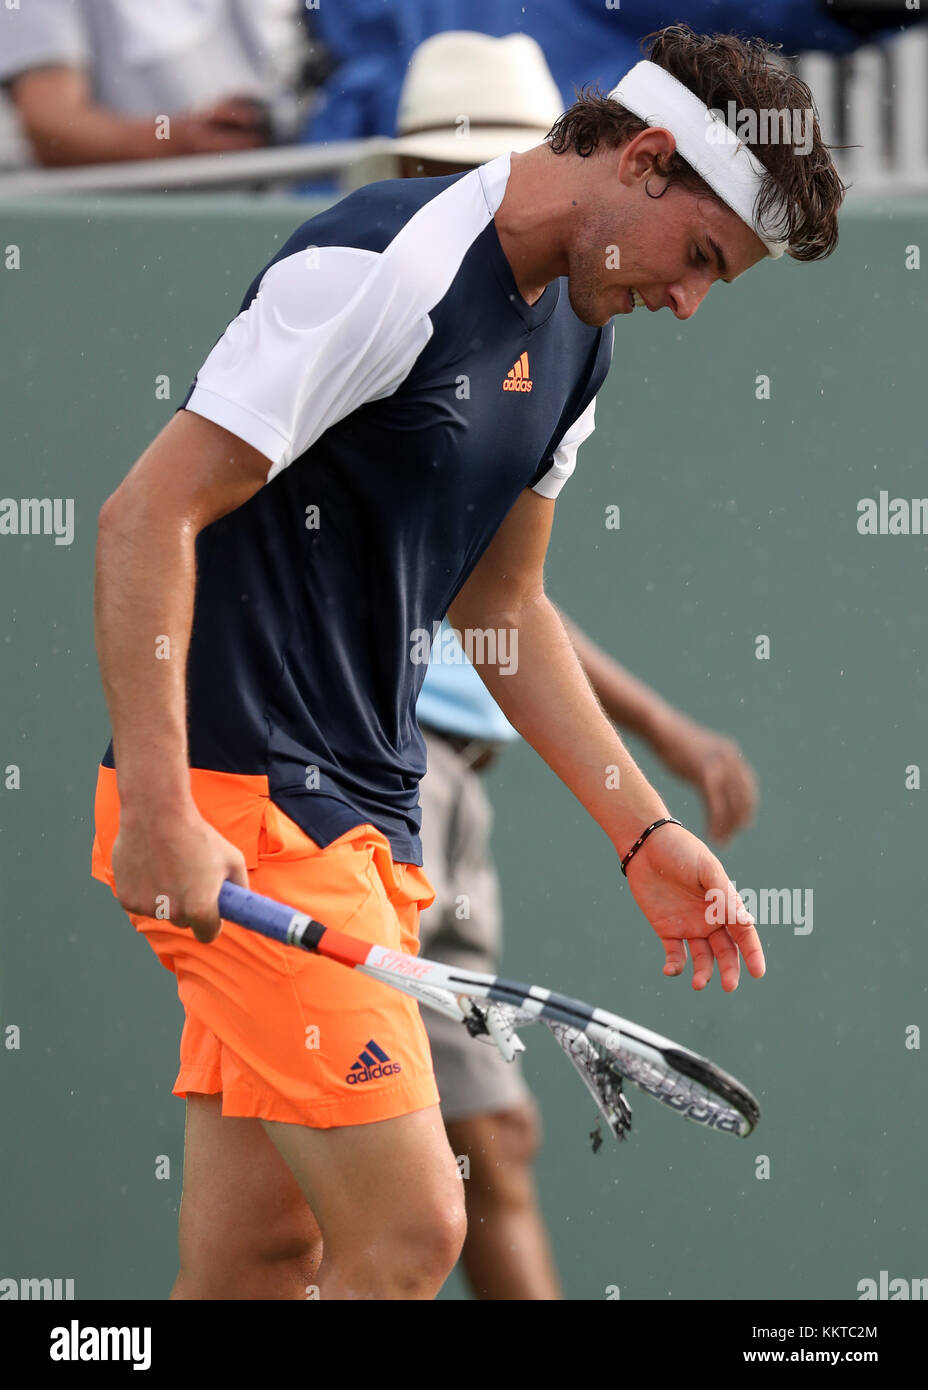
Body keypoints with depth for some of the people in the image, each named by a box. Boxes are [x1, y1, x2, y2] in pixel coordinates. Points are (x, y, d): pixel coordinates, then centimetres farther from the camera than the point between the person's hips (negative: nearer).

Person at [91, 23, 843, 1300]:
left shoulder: (575, 334, 14)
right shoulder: (389, 269, -16)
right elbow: (148, 514, -19)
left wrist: (642, 830, 18)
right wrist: (159, 817, -24)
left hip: (364, 812, 10)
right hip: (235, 808, -10)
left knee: (264, 1255, 7)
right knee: (409, 1233, -15)